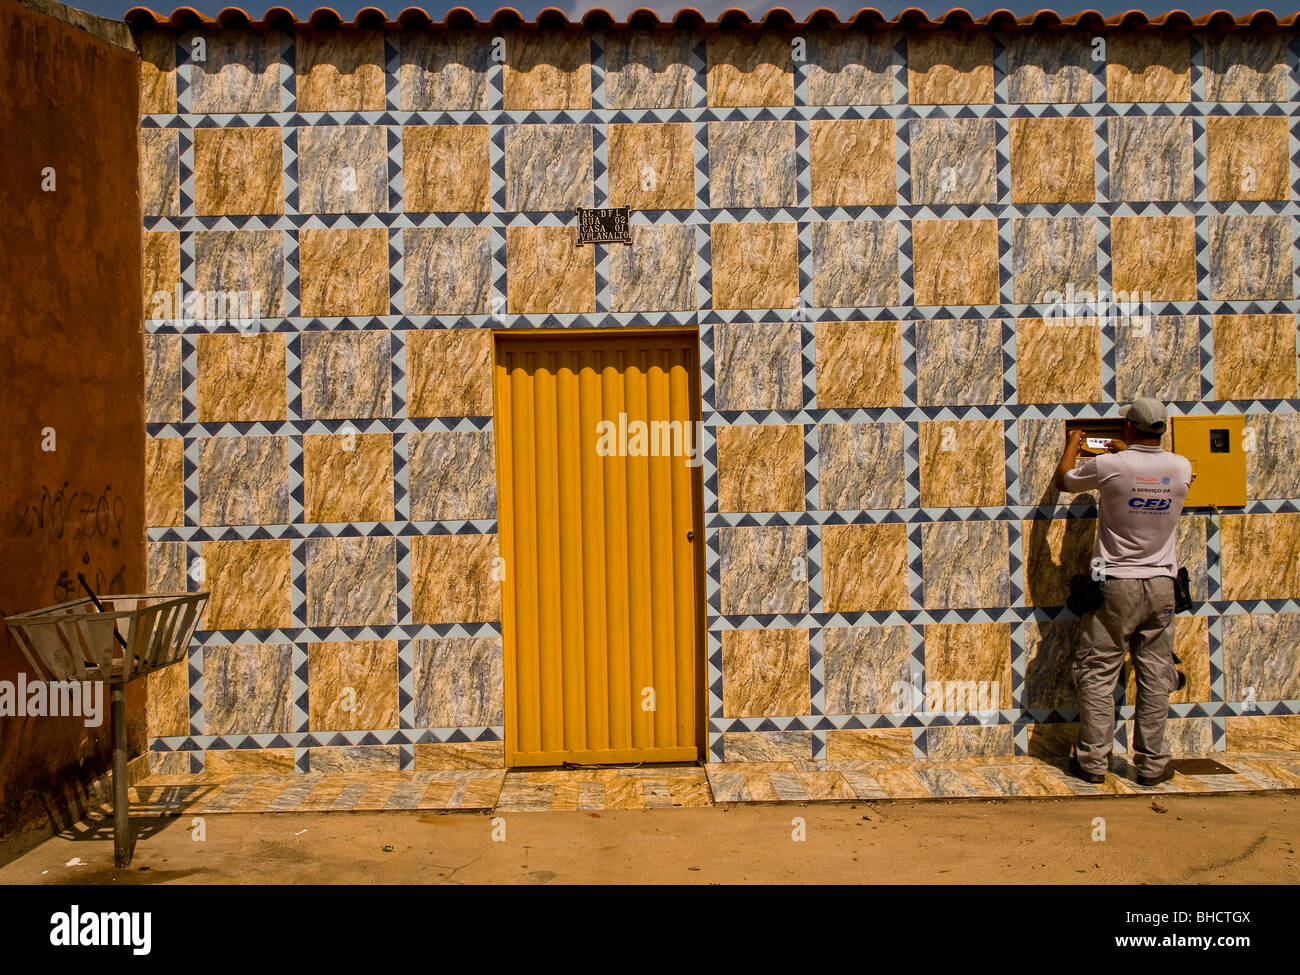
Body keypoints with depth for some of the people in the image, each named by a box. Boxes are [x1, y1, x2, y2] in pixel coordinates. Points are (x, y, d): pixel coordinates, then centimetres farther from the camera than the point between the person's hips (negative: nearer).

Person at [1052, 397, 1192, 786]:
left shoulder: (1109, 466, -12)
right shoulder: (1181, 467, -1)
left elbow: (1063, 481, 8)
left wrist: (1072, 443, 26)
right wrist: (1126, 451, 39)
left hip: (1116, 585, -3)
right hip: (1160, 586, 3)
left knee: (1098, 674, 5)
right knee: (1156, 676, 9)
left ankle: (1093, 760, 8)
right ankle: (1152, 763, 14)